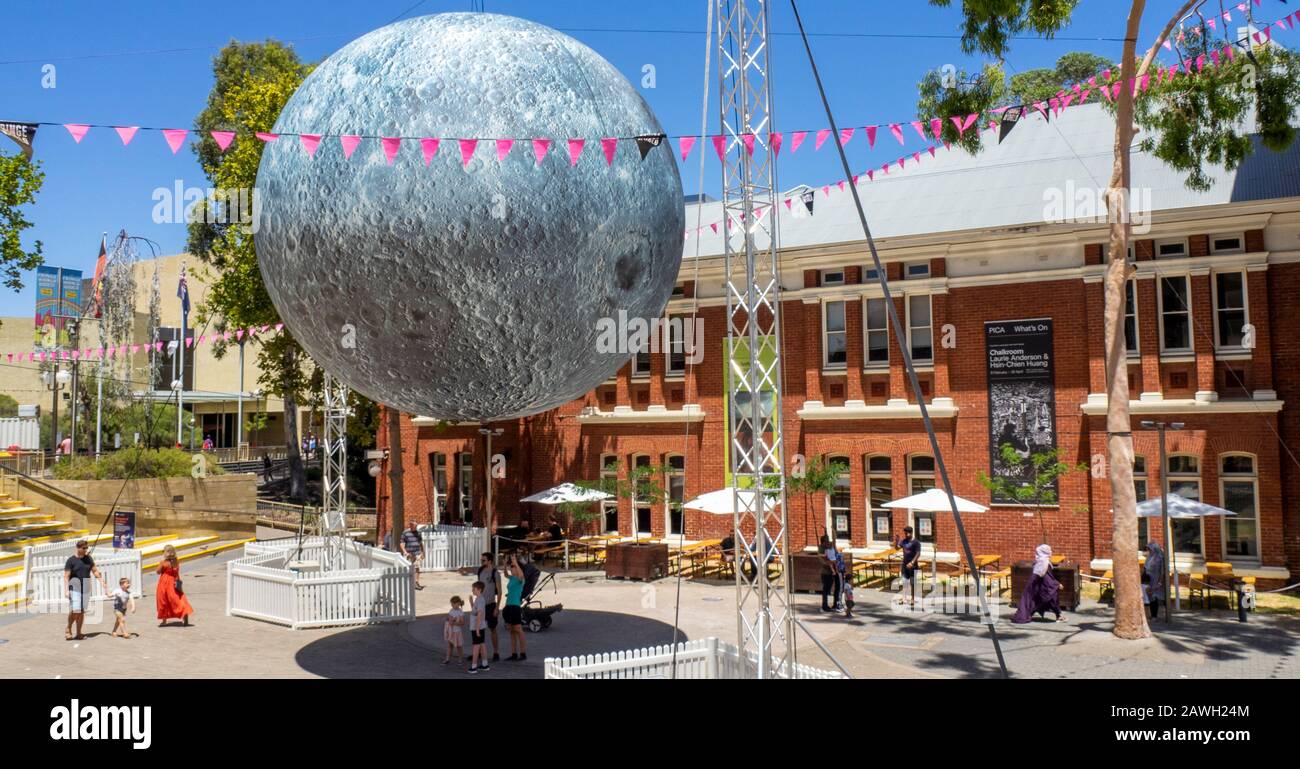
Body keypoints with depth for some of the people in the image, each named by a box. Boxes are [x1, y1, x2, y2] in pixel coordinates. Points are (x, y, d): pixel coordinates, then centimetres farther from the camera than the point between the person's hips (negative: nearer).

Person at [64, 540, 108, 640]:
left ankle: (79, 633, 12)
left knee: (82, 612, 6)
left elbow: (95, 571, 12)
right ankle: (68, 630, 8)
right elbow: (66, 576, -8)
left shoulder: (88, 558, 9)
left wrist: (102, 581, 3)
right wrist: (66, 590, -16)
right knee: (74, 610, -13)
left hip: (86, 588, 4)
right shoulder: (71, 560, -6)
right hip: (74, 588, -4)